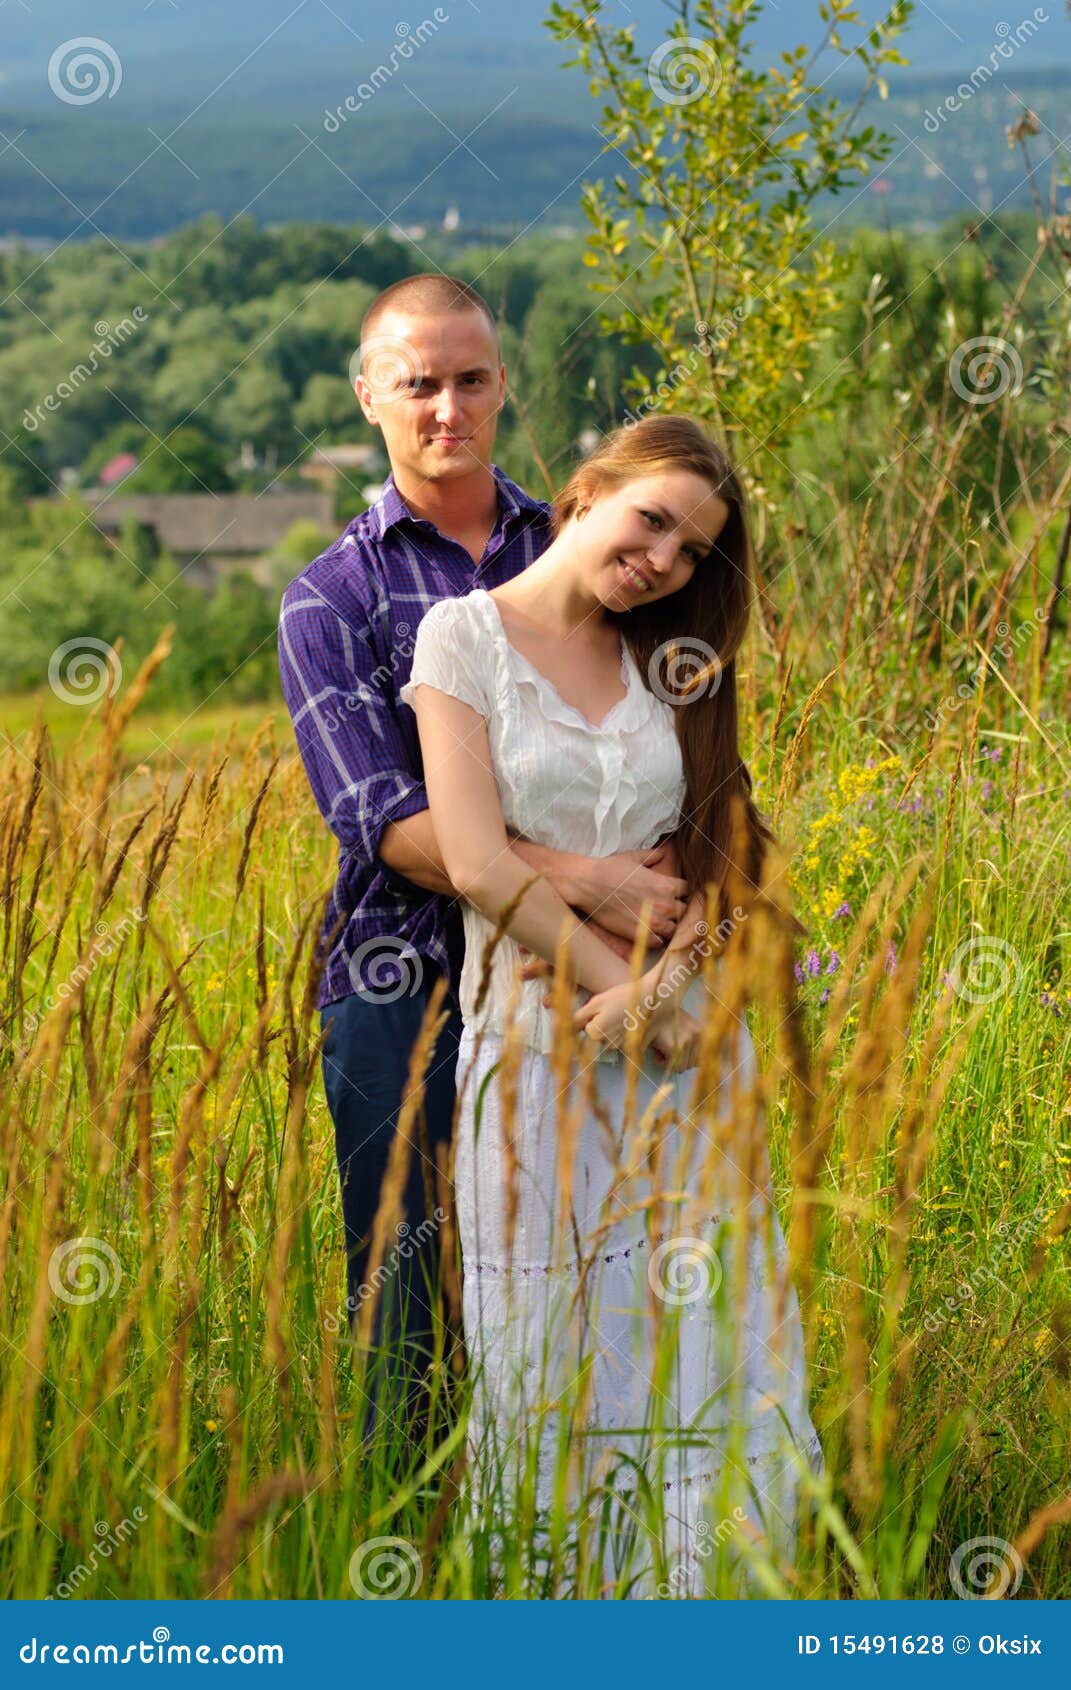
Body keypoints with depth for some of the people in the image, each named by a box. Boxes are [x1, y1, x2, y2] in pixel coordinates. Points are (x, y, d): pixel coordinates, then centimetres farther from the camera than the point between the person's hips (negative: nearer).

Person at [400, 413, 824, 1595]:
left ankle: (712, 1574, 16)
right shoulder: (465, 634, -3)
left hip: (685, 1033, 4)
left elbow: (718, 855, 5)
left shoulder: (669, 663, 11)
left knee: (701, 1329, 5)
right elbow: (479, 863, -12)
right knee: (559, 1353, 3)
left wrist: (673, 972, -14)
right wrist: (628, 989, -12)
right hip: (538, 1041, -4)